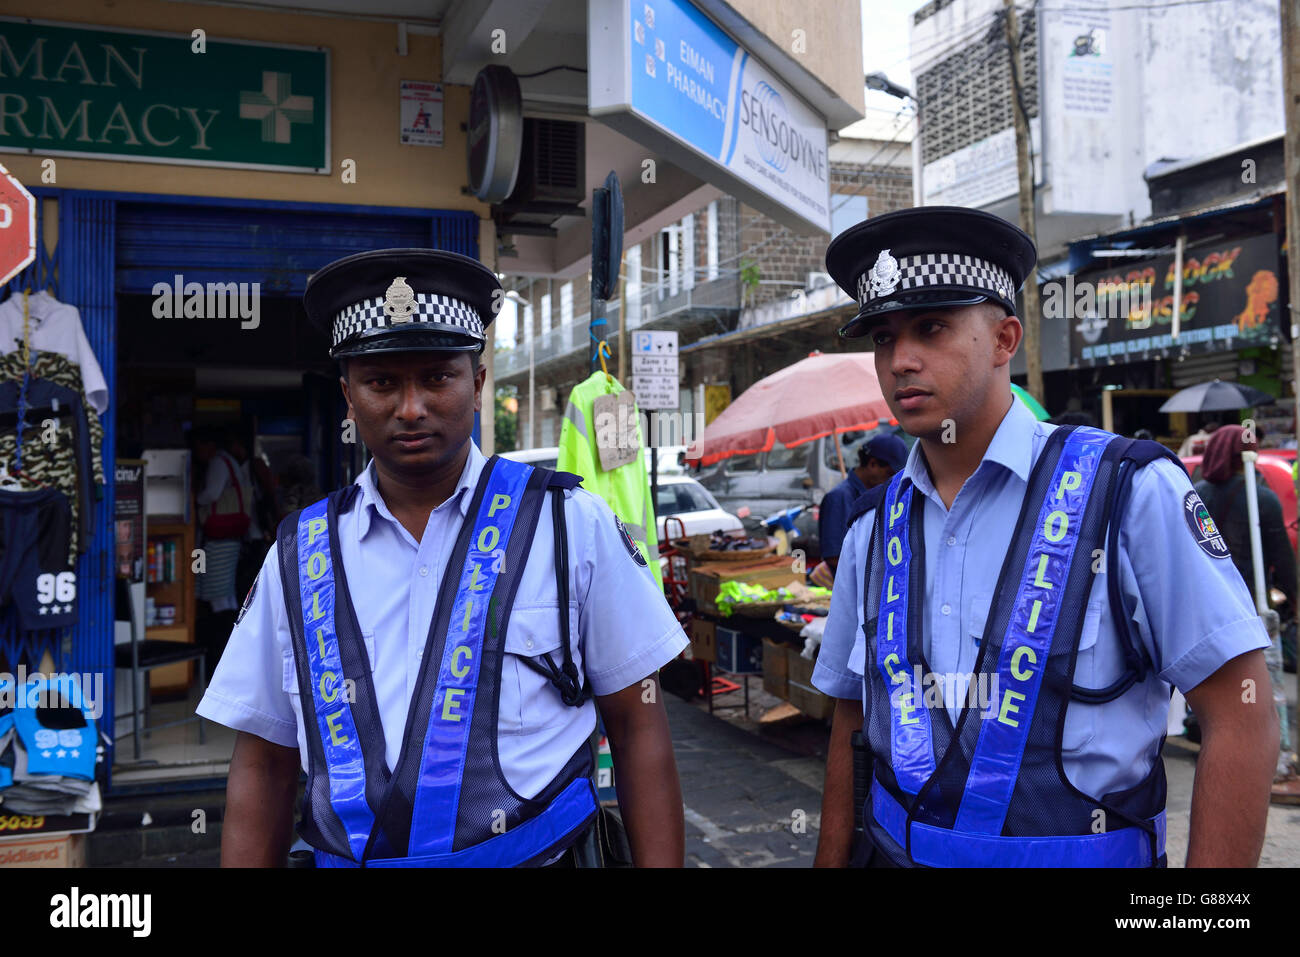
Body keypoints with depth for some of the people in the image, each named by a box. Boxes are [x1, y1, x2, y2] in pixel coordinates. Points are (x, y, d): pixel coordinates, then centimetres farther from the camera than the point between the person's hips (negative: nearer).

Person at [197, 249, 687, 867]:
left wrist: (659, 864, -11)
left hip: (540, 853, -2)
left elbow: (638, 729, -5)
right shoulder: (298, 555, 0)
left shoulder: (571, 524, -6)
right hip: (347, 857, 2)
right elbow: (263, 765, 5)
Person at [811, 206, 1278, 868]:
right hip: (893, 850, 4)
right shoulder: (873, 527, 0)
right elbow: (850, 726, 6)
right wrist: (829, 861, 2)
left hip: (1079, 854, -3)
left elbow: (1241, 719, -15)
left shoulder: (1128, 490, -14)